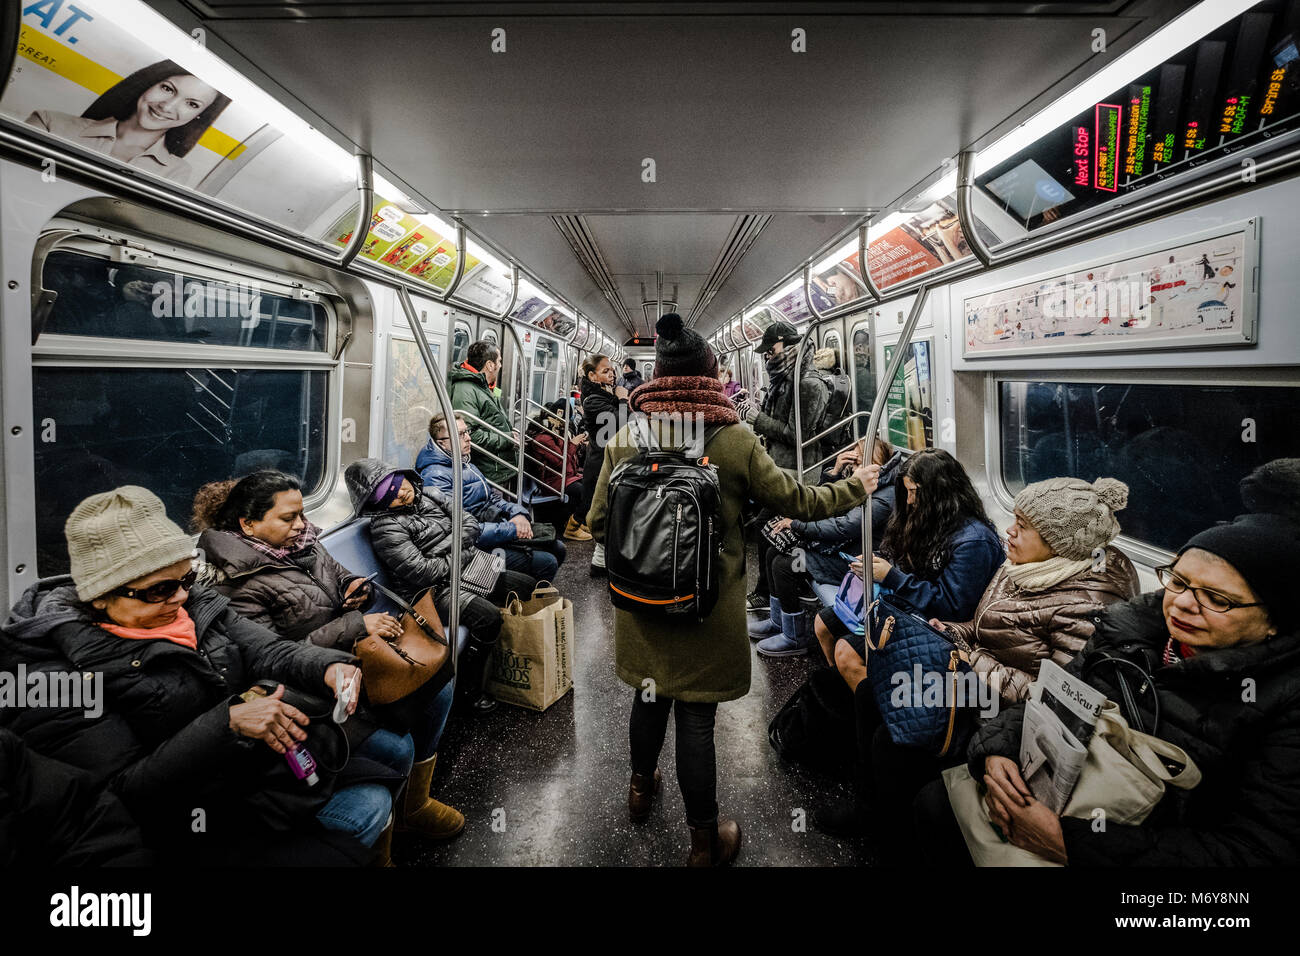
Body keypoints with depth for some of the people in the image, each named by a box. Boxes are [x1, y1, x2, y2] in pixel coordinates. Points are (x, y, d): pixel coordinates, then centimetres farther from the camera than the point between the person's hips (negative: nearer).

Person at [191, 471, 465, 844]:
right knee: (406, 717, -21)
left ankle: (416, 799, 18)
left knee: (438, 686, 0)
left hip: (356, 648, 8)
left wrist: (355, 584, -5)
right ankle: (408, 810, 8)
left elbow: (337, 572, 20)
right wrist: (355, 626, -25)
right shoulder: (238, 585, -19)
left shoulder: (301, 541, 3)